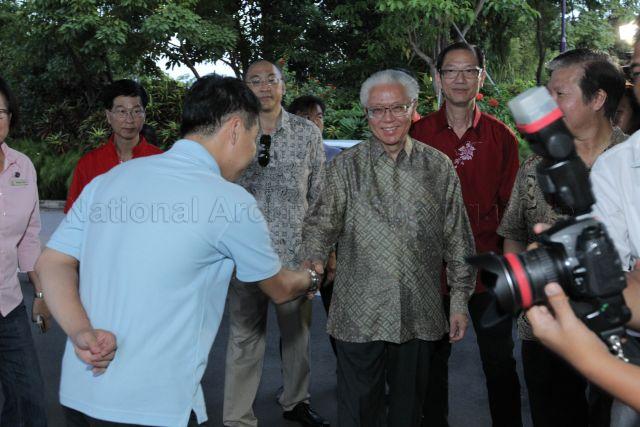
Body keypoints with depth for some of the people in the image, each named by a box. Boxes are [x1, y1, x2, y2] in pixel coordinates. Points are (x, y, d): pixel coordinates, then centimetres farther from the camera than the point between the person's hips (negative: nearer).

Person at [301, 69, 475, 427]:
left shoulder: (439, 167, 4)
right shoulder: (346, 166, 1)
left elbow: (458, 240, 7)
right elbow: (322, 225, 3)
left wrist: (460, 300, 6)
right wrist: (313, 262, -16)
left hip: (420, 315, 1)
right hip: (359, 314, -1)